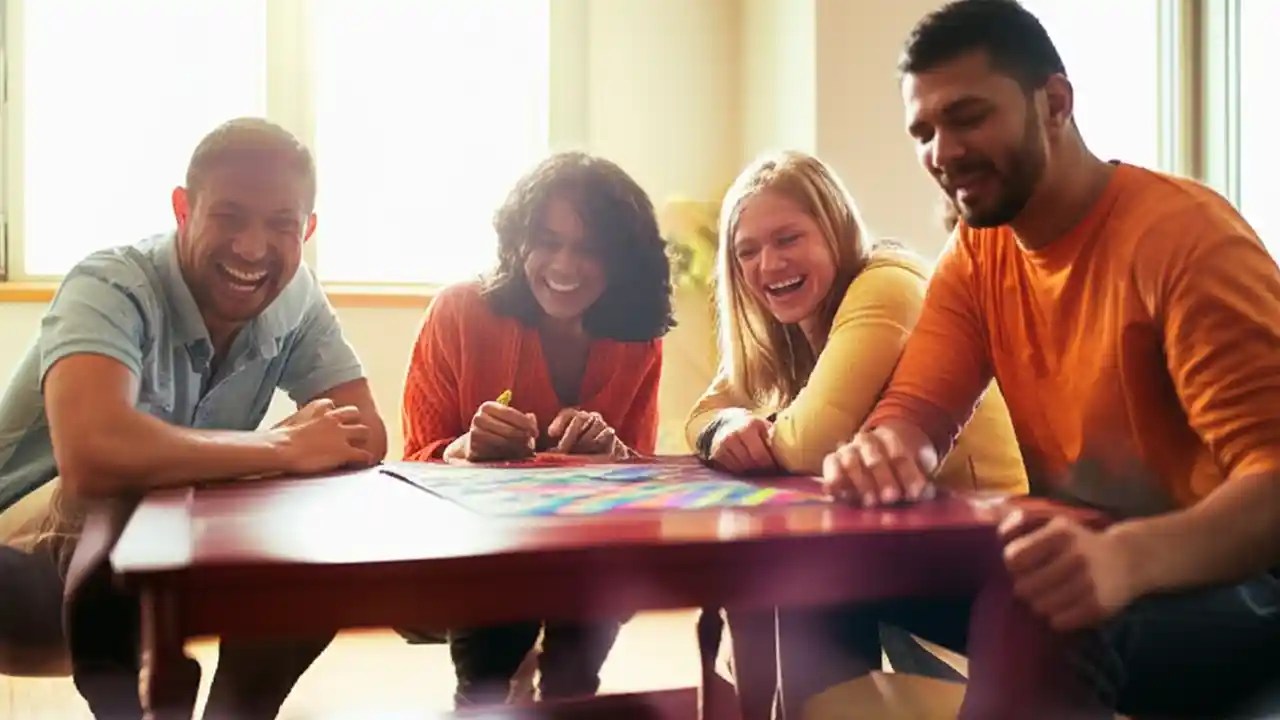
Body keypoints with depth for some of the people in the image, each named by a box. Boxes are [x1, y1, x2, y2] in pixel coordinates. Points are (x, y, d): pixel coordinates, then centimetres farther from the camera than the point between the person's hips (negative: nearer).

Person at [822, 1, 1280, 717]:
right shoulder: (976, 253, 4)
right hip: (1082, 557, 6)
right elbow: (915, 411, -1)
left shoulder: (1184, 234, -19)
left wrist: (1128, 557, -46)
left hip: (1219, 578, -6)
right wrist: (882, 451, -27)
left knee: (1029, 613, -37)